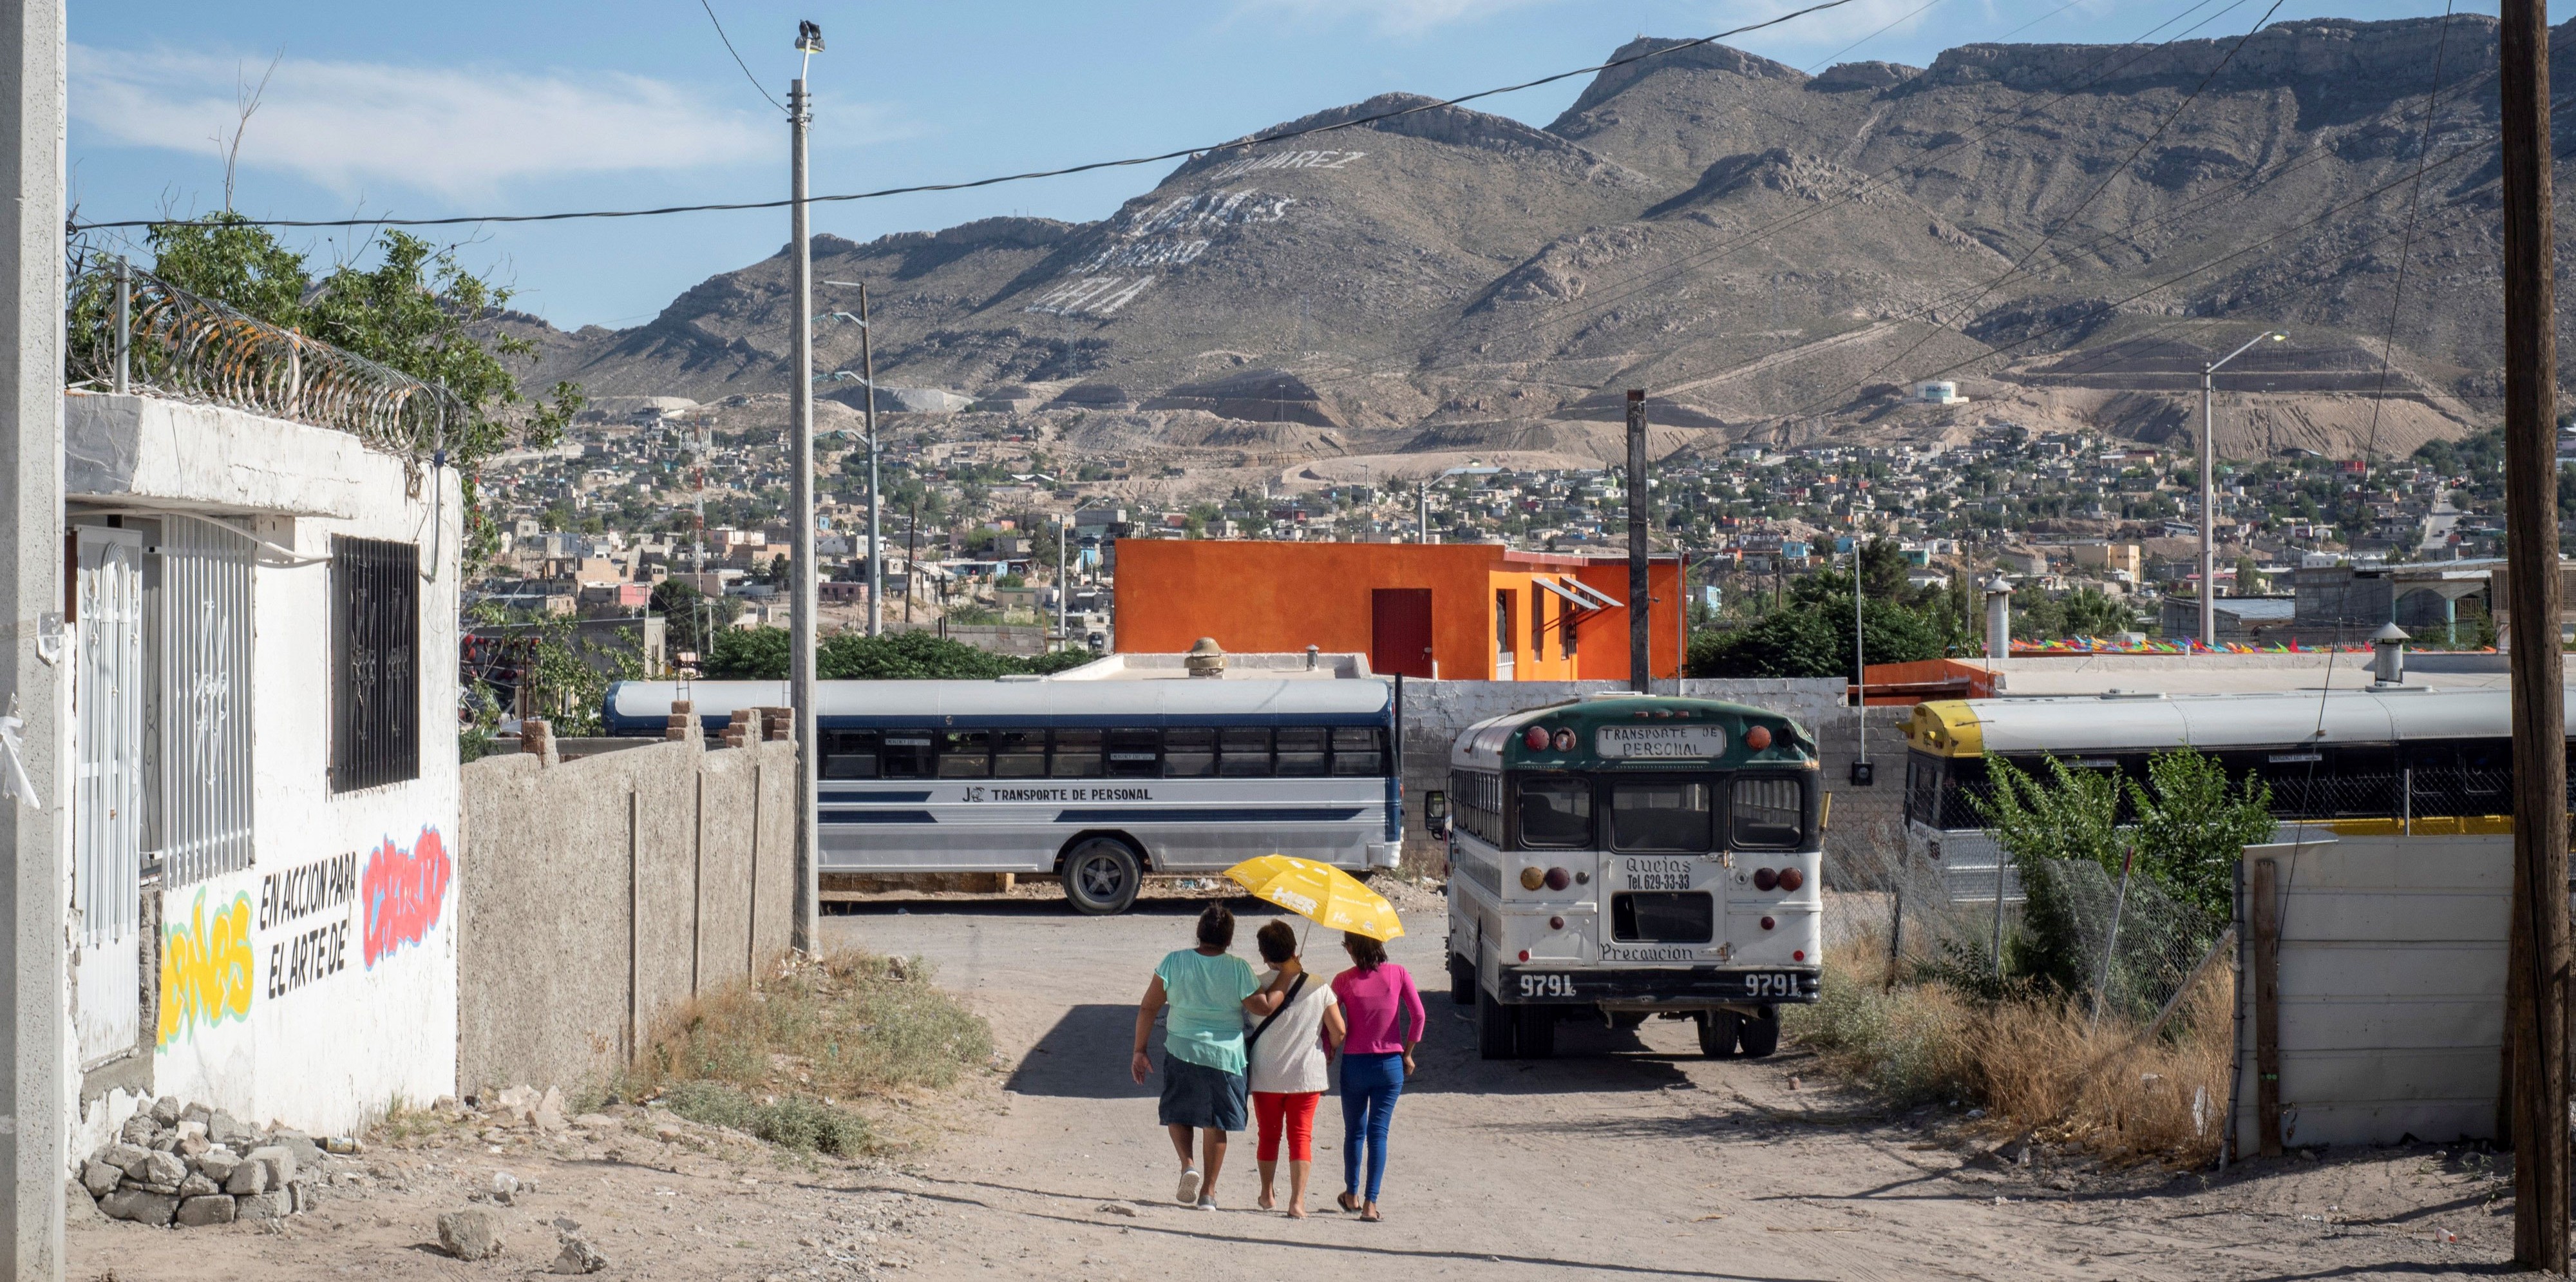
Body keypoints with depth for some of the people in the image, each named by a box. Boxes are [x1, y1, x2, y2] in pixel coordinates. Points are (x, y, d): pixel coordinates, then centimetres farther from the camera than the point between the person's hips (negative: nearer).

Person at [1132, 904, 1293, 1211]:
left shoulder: (1175, 962, -6)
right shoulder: (1239, 968, -10)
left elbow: (1148, 1007, -4)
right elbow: (1263, 1007, -7)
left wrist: (1140, 1050, 4)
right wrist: (1285, 982, 8)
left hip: (1181, 1051, 0)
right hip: (1225, 1056, 0)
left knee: (1177, 1113, 19)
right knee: (1215, 1123, 13)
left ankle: (1188, 1165, -6)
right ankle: (1208, 1192, 16)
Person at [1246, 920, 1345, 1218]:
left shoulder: (1258, 986, -10)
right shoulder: (1318, 987, -7)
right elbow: (1338, 1031, -6)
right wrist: (1328, 1053, 14)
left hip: (1266, 1075, 0)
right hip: (1307, 1075, 0)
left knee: (1269, 1135, 16)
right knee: (1301, 1136, 5)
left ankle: (1268, 1194, 27)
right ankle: (1297, 1201, -5)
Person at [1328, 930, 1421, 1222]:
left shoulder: (1344, 980, -7)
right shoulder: (1398, 974, -4)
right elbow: (1418, 1015, -6)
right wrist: (1407, 1054, 4)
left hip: (1355, 1064, 0)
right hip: (1390, 1064, 0)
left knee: (1354, 1132, 17)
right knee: (1379, 1133, 3)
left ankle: (1352, 1195, 29)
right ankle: (1370, 1203, -4)